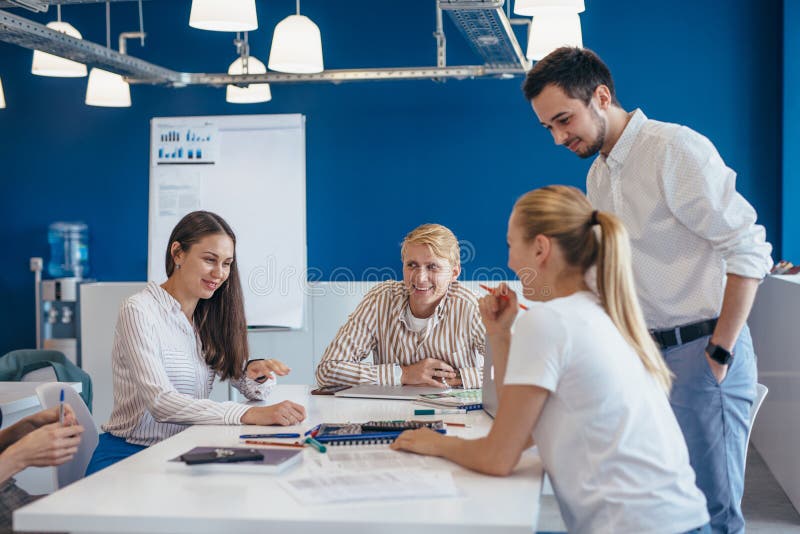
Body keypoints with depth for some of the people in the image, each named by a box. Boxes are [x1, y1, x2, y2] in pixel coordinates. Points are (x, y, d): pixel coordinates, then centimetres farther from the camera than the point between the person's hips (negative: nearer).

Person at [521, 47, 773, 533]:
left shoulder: (676, 149, -13)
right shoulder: (599, 174, 13)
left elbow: (749, 250, -16)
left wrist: (721, 352, -16)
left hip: (700, 348, -8)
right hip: (646, 354, 8)